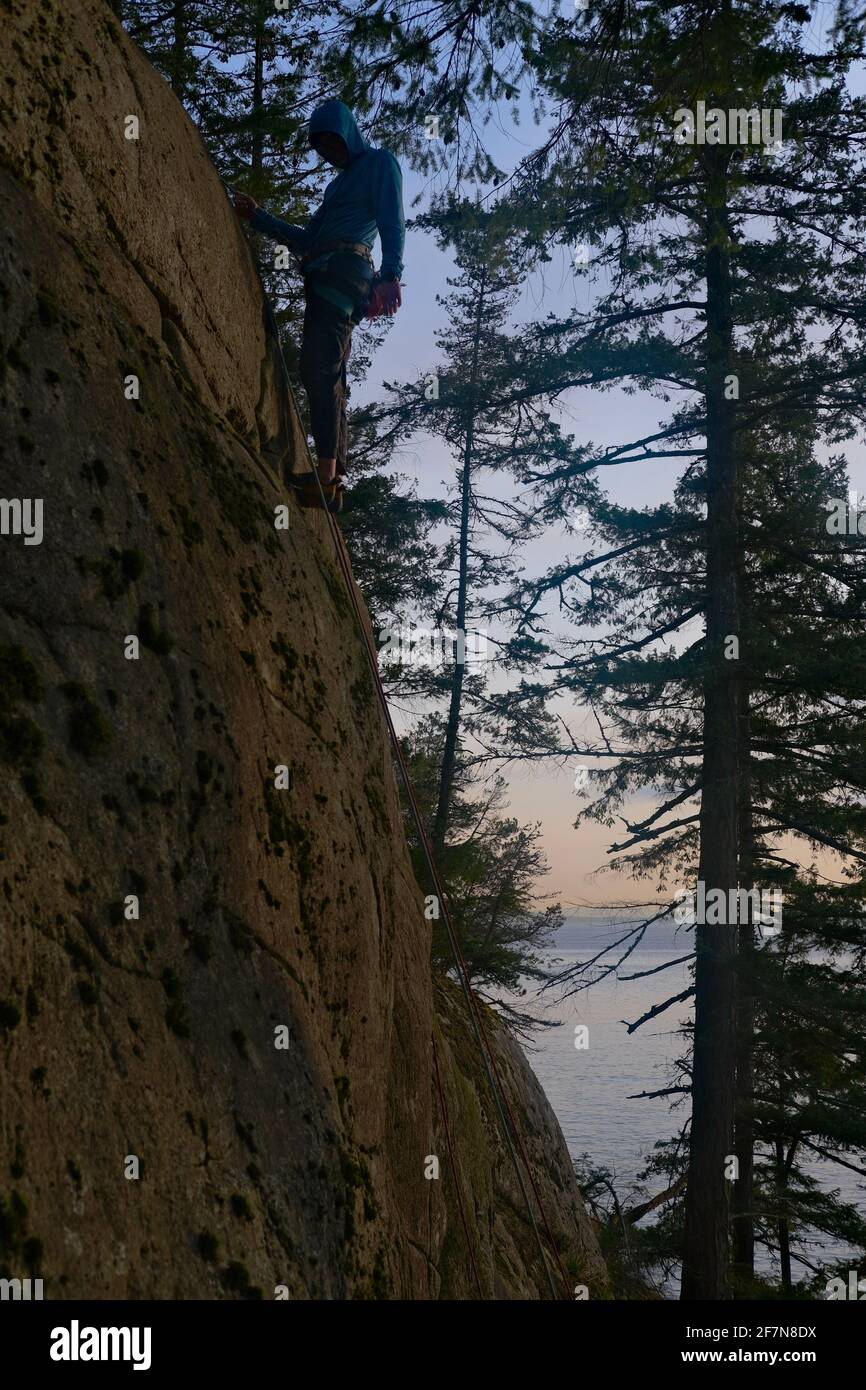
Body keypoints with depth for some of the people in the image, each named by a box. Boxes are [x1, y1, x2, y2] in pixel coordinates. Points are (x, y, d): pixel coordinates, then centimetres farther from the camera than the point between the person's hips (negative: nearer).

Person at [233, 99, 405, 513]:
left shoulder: (379, 162, 10)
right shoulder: (340, 182, 35)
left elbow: (392, 222, -5)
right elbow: (306, 240, 34)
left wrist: (391, 273, -20)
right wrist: (257, 216, 31)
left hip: (345, 268, -9)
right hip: (323, 277, 9)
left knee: (318, 366, -24)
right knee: (328, 377, 1)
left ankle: (326, 475, -35)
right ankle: (335, 480, -3)